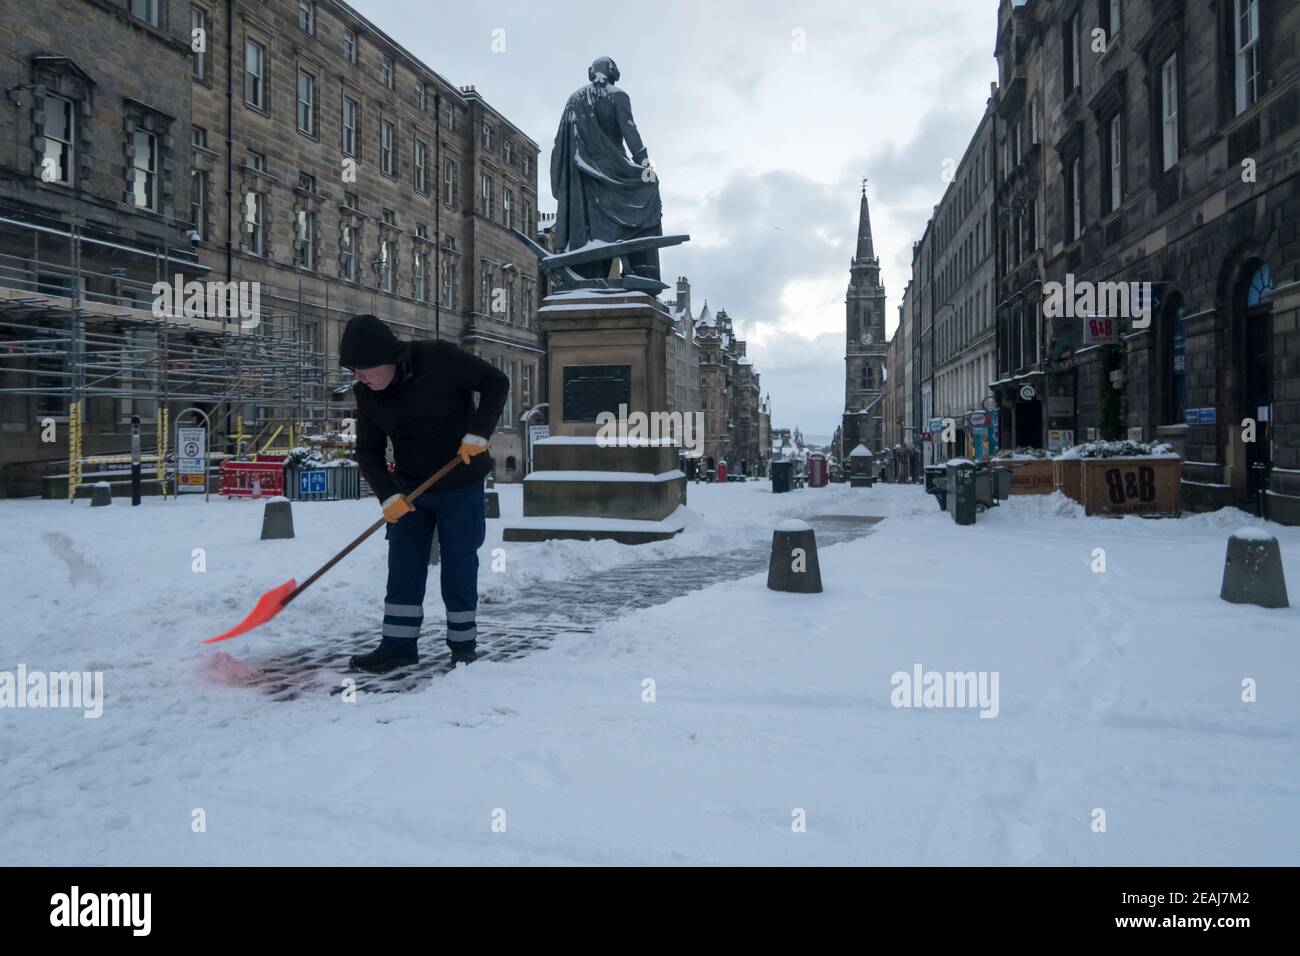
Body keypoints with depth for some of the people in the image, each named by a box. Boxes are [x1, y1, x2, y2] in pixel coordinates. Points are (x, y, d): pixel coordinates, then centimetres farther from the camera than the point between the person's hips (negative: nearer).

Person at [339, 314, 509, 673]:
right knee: (403, 568, 4)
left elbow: (496, 382, -12)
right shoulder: (367, 394, -4)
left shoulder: (439, 358, -18)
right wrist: (388, 495, -13)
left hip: (460, 486, -4)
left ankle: (463, 644, 17)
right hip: (409, 490, 4)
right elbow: (368, 450, 1)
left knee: (458, 567, 3)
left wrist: (478, 433, -21)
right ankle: (398, 645, 13)